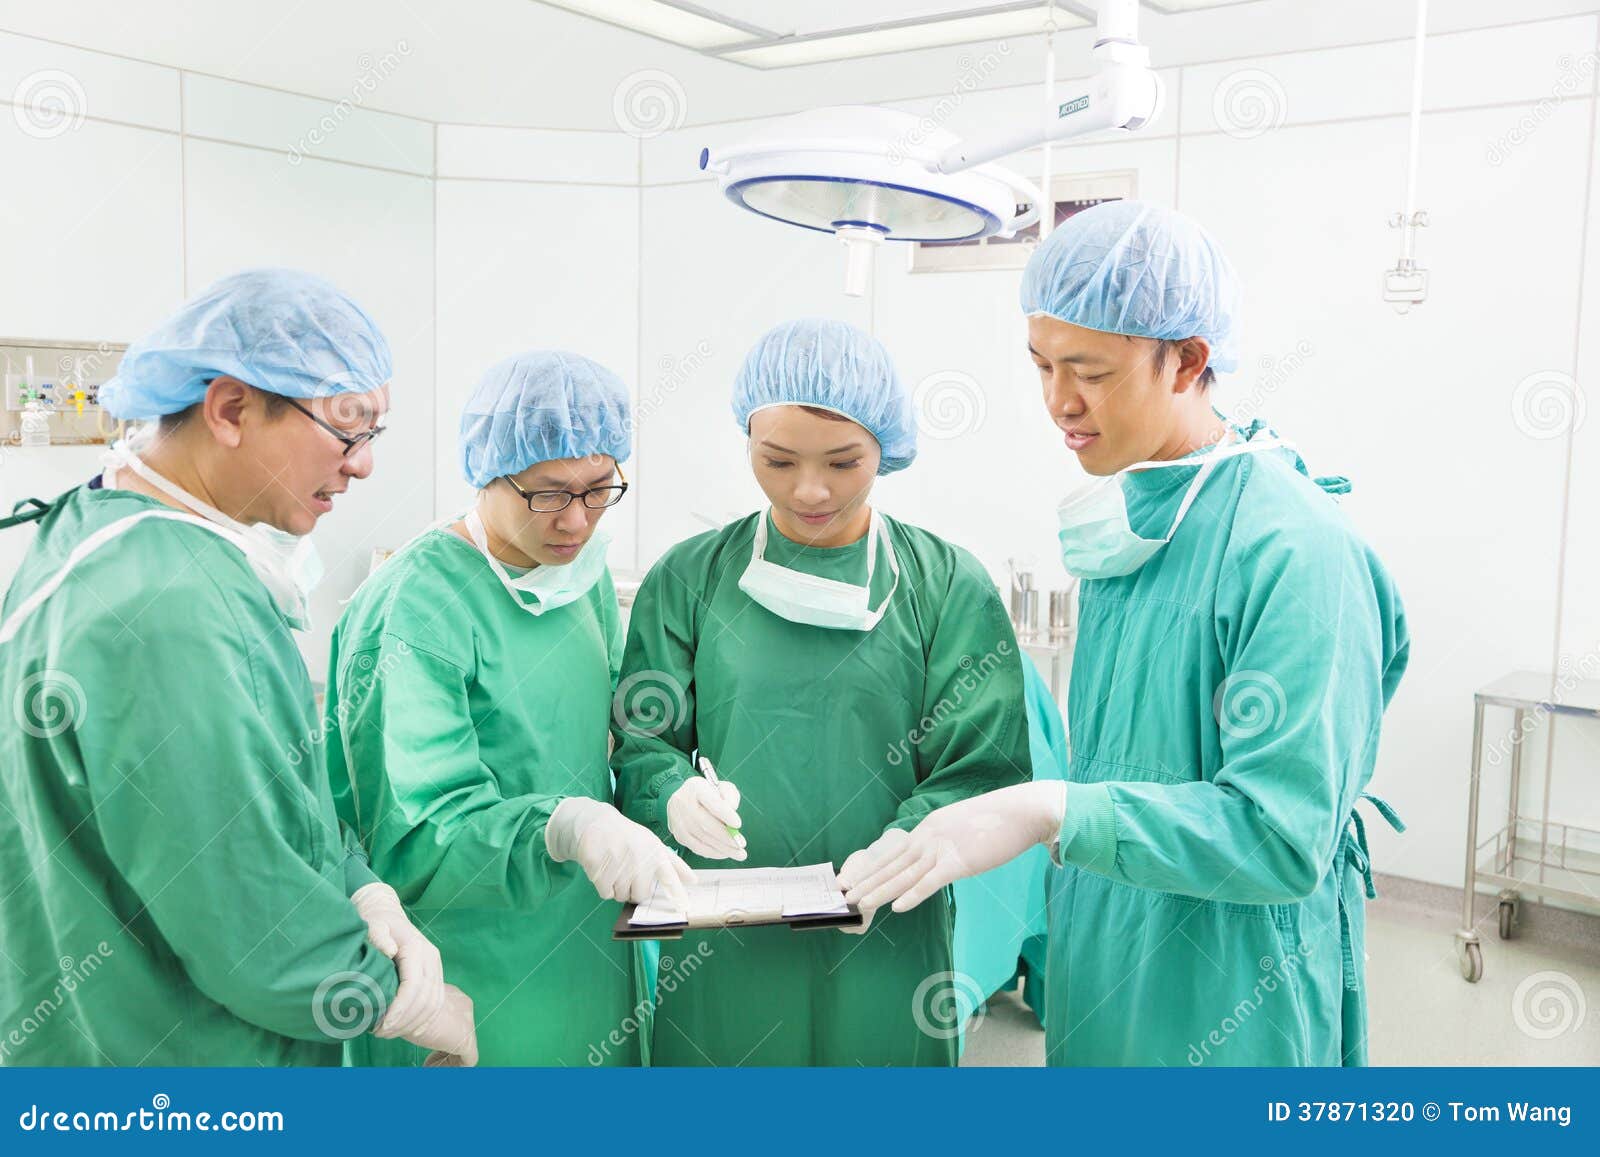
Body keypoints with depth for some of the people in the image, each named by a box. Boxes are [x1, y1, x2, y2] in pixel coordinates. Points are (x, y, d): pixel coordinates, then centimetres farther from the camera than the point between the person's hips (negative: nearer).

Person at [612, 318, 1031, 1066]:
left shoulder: (947, 584, -2)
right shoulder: (690, 579, 1)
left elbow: (983, 767, -6)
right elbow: (642, 746, 1)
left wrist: (904, 848, -23)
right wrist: (677, 796, -21)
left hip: (883, 948, 0)